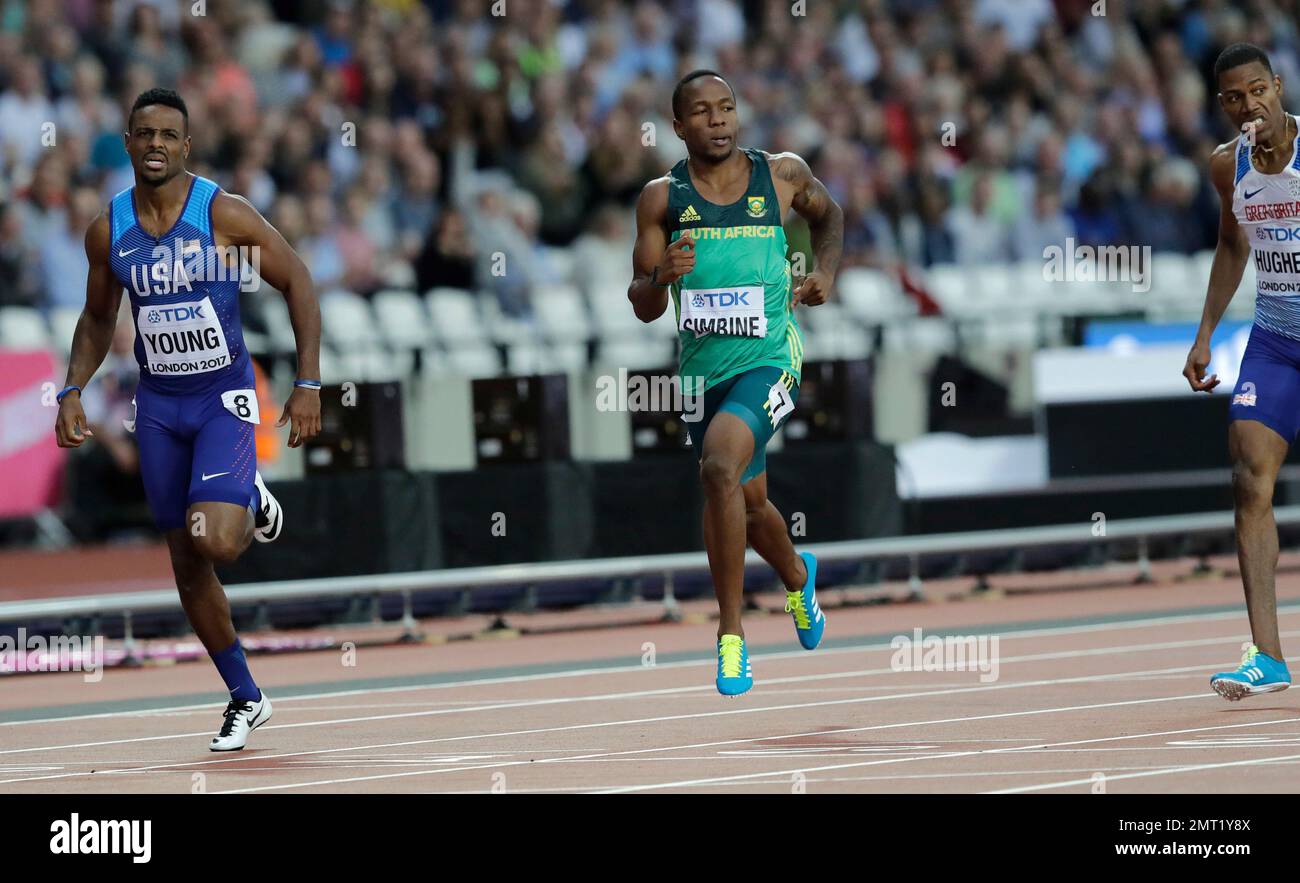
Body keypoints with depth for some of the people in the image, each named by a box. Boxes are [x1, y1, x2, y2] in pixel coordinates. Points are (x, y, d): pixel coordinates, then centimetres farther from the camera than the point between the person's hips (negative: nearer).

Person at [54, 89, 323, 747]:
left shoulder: (223, 213, -13)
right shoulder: (108, 230, -1)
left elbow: (298, 284, -7)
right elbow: (98, 319, 15)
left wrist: (308, 384, -12)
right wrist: (72, 391, 1)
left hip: (224, 396, -4)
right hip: (157, 404, 4)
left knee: (215, 541, -24)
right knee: (186, 565, 7)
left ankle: (252, 503, 14)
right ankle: (246, 699, 22)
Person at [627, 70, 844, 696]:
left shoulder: (782, 174, -1)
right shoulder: (662, 197, -1)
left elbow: (827, 214, 23)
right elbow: (643, 308, 0)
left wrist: (826, 271, 6)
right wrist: (661, 277, -22)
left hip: (769, 358, -3)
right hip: (703, 369, 3)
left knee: (720, 467, -28)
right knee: (748, 503, 19)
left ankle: (731, 635, -20)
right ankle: (797, 576, 54)